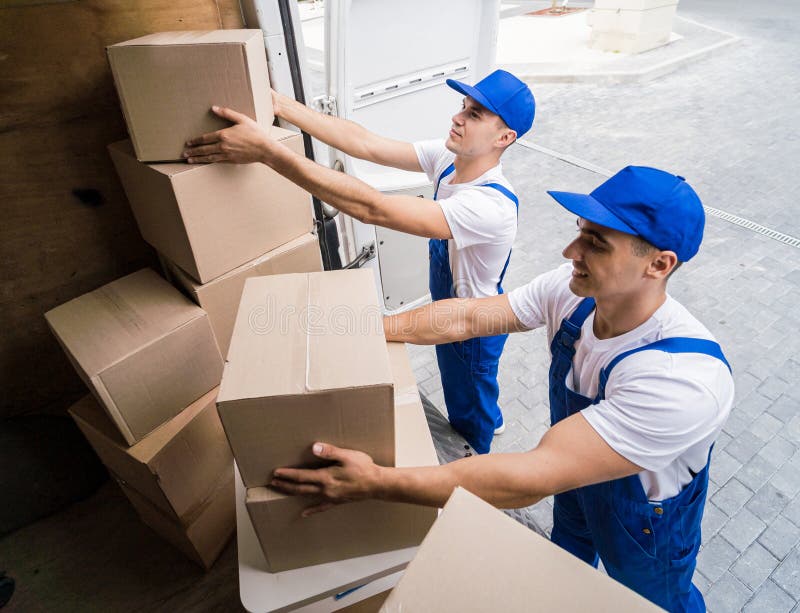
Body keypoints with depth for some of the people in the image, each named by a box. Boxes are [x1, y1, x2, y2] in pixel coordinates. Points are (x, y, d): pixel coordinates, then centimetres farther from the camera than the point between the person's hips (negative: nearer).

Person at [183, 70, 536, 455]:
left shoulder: (492, 205, -41)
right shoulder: (448, 157, -15)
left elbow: (371, 208, -48)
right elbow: (366, 144, -20)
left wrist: (267, 151, -49)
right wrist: (280, 105, -27)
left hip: (474, 328, -7)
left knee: (468, 408, 22)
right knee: (462, 393, 35)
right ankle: (490, 419, 66)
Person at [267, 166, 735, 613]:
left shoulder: (685, 379, -44)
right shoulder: (572, 290, -25)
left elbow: (530, 481, -47)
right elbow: (468, 316, -19)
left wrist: (375, 482, -48)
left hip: (645, 522, -5)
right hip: (576, 478, 6)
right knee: (568, 555, 35)